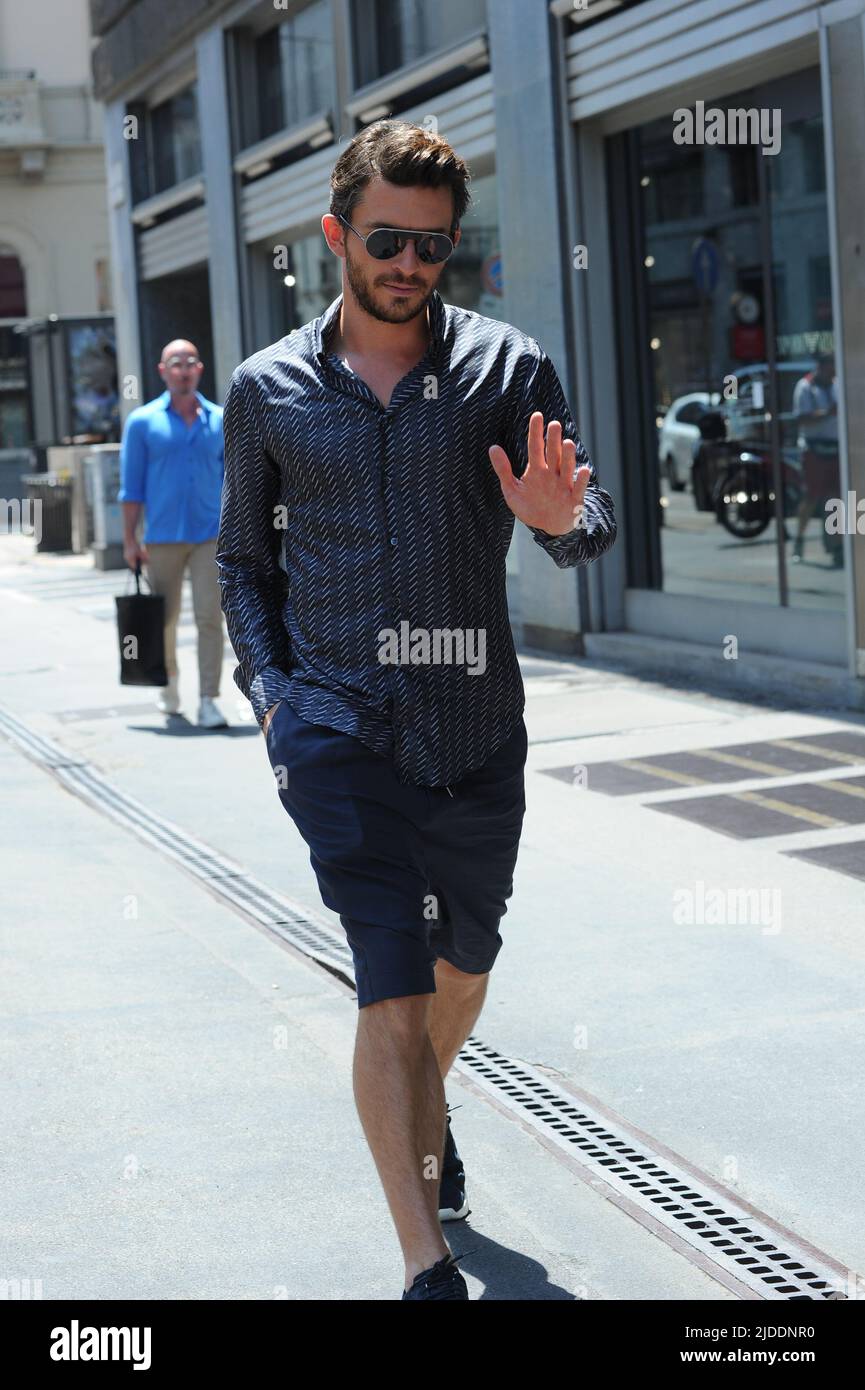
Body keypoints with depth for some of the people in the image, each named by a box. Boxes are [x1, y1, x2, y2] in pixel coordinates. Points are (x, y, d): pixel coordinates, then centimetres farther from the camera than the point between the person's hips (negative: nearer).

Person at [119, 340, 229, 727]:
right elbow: (131, 486, 1)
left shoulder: (220, 420, 6)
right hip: (162, 538, 0)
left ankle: (208, 701, -6)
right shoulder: (143, 421, 2)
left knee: (210, 618, -8)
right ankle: (169, 678, 35)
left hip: (210, 536, 0)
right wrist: (129, 539, -4)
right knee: (164, 619, 9)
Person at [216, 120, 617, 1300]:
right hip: (339, 724, -2)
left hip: (476, 720, 2)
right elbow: (244, 560, 14)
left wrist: (563, 517, -29)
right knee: (395, 982, -13)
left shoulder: (508, 368, 2)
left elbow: (592, 526, -5)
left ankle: (427, 1119, 49)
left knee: (462, 964, 17)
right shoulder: (268, 392, 4)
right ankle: (428, 1267, -10)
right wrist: (270, 687, 0)